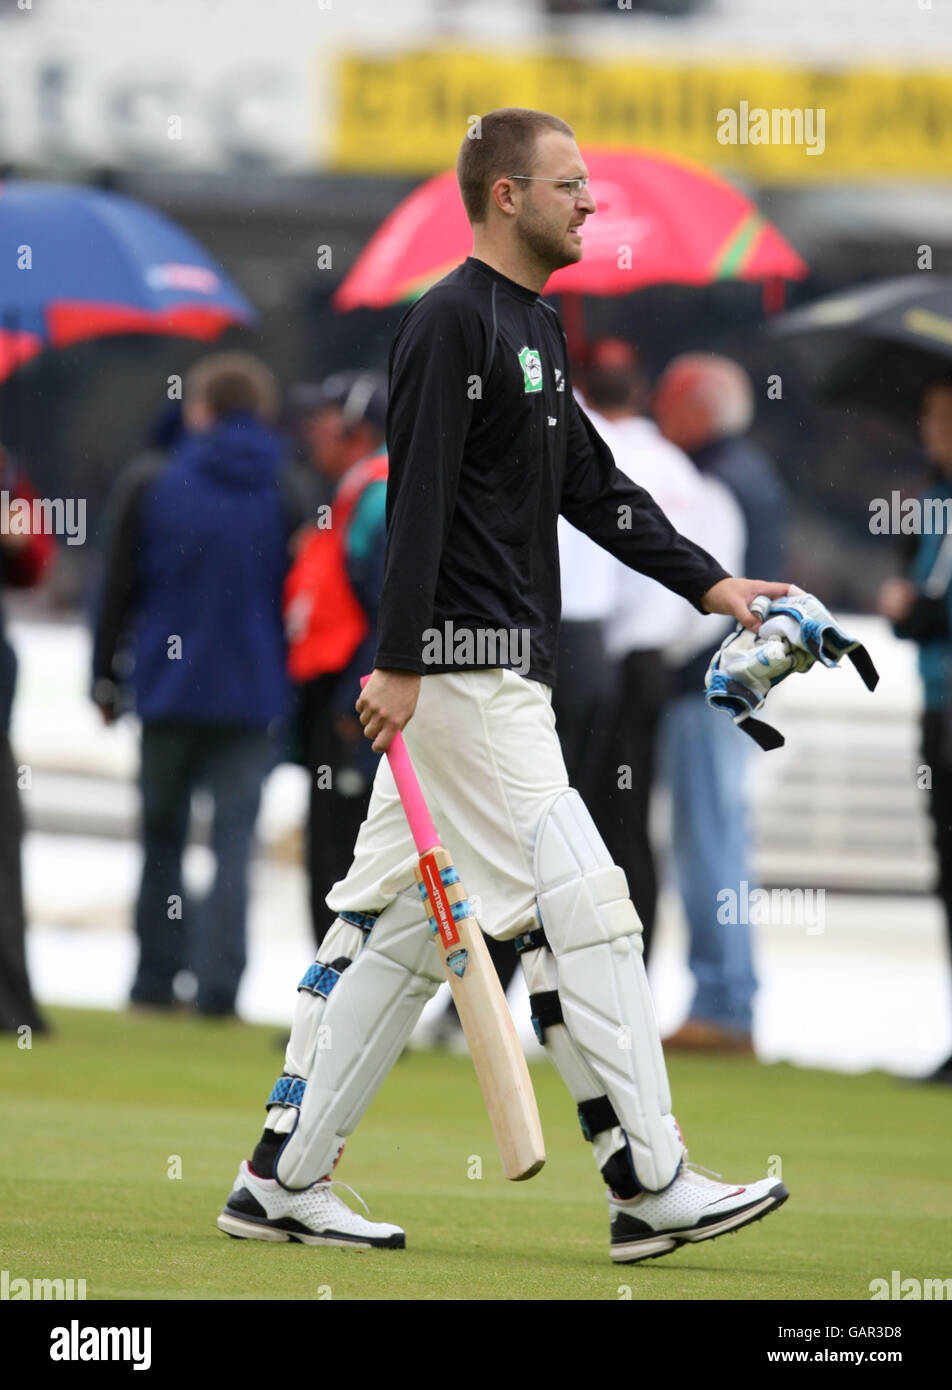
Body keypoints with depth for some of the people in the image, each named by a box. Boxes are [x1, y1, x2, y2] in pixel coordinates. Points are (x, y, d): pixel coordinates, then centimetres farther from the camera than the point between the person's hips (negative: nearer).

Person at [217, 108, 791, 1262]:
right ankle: (650, 1189, -7)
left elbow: (594, 488, 22)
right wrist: (399, 663, -22)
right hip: (465, 669, -10)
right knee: (577, 906, -9)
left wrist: (708, 584, 14)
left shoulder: (537, 329, 19)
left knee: (398, 926, 9)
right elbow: (417, 496, -18)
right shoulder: (453, 321, -12)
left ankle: (283, 1179, 12)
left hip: (504, 674, 10)